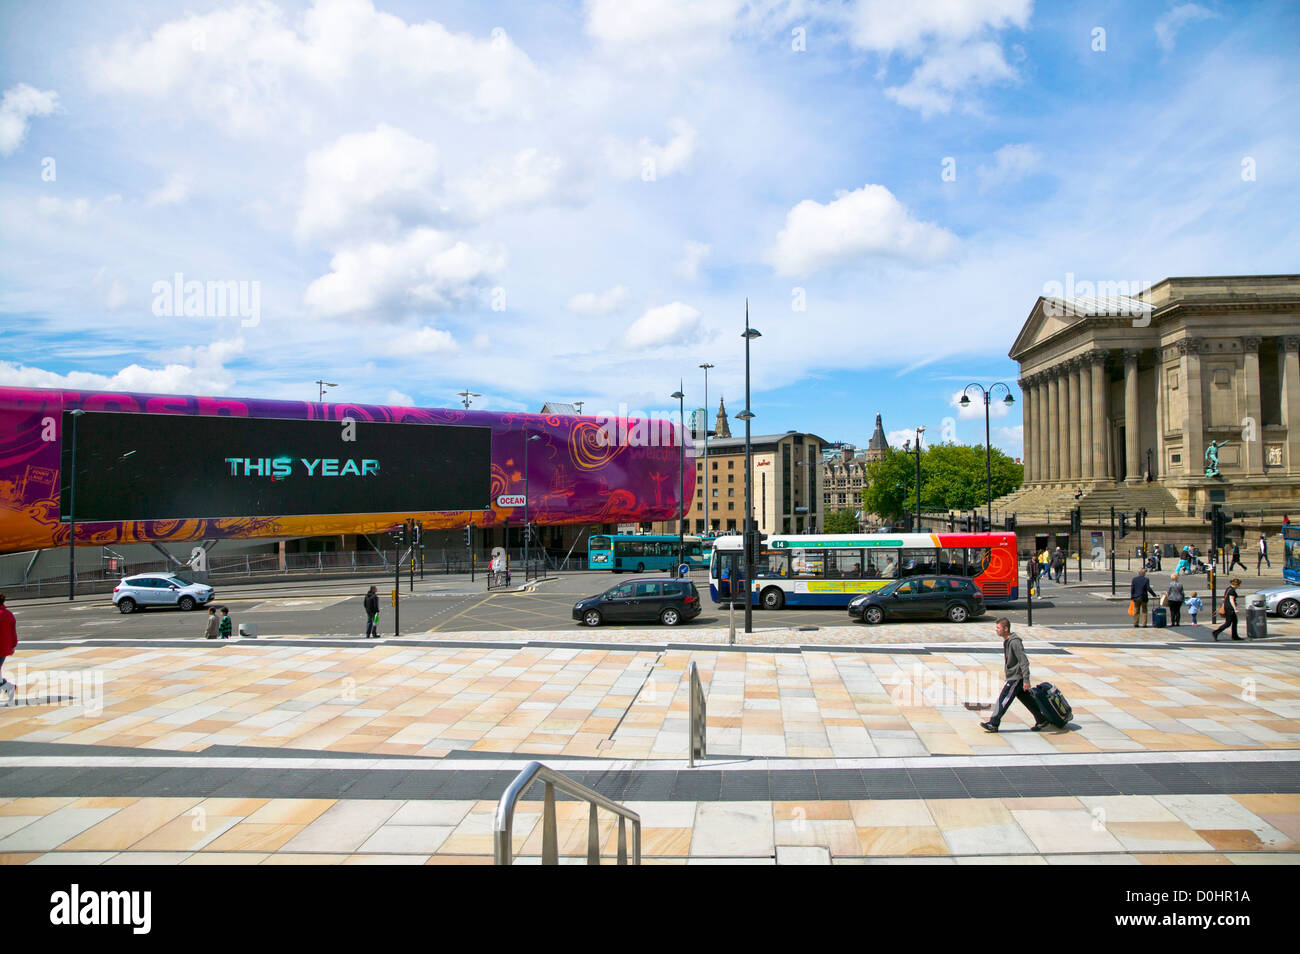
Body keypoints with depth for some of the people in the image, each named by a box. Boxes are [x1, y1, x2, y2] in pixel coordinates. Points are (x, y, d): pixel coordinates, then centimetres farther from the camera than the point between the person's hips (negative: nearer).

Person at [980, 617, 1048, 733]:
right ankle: (1041, 720, 25)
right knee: (1026, 699, 16)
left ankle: (993, 724, -7)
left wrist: (1026, 679, -26)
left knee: (1003, 699, -9)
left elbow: (1024, 661, -24)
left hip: (1016, 677, -10)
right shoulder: (1006, 641, 10)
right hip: (1013, 677, 10)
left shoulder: (1014, 642, -21)